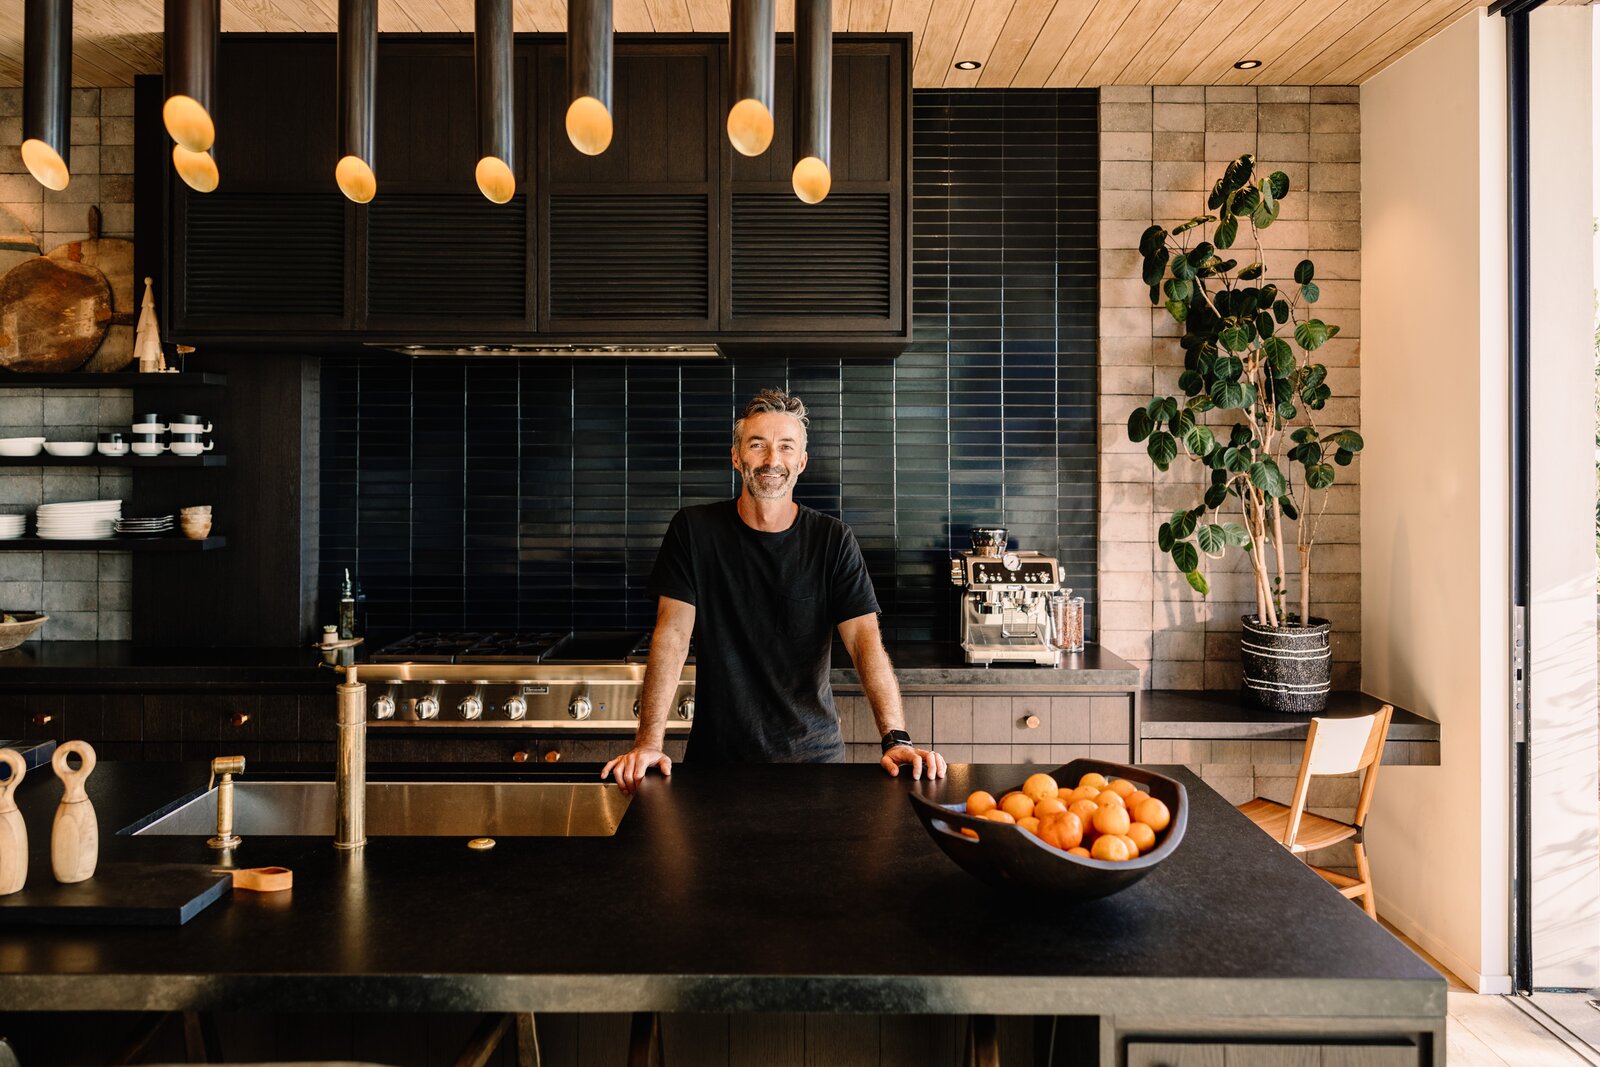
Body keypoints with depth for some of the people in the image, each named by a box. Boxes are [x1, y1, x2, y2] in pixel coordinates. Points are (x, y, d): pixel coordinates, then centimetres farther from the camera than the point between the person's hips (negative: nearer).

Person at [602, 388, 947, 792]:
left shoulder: (833, 541, -3)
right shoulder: (694, 529, -4)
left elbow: (865, 639, -11)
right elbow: (673, 633, -10)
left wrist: (897, 739, -25)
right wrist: (648, 743, -20)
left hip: (814, 752, 1)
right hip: (717, 755, 0)